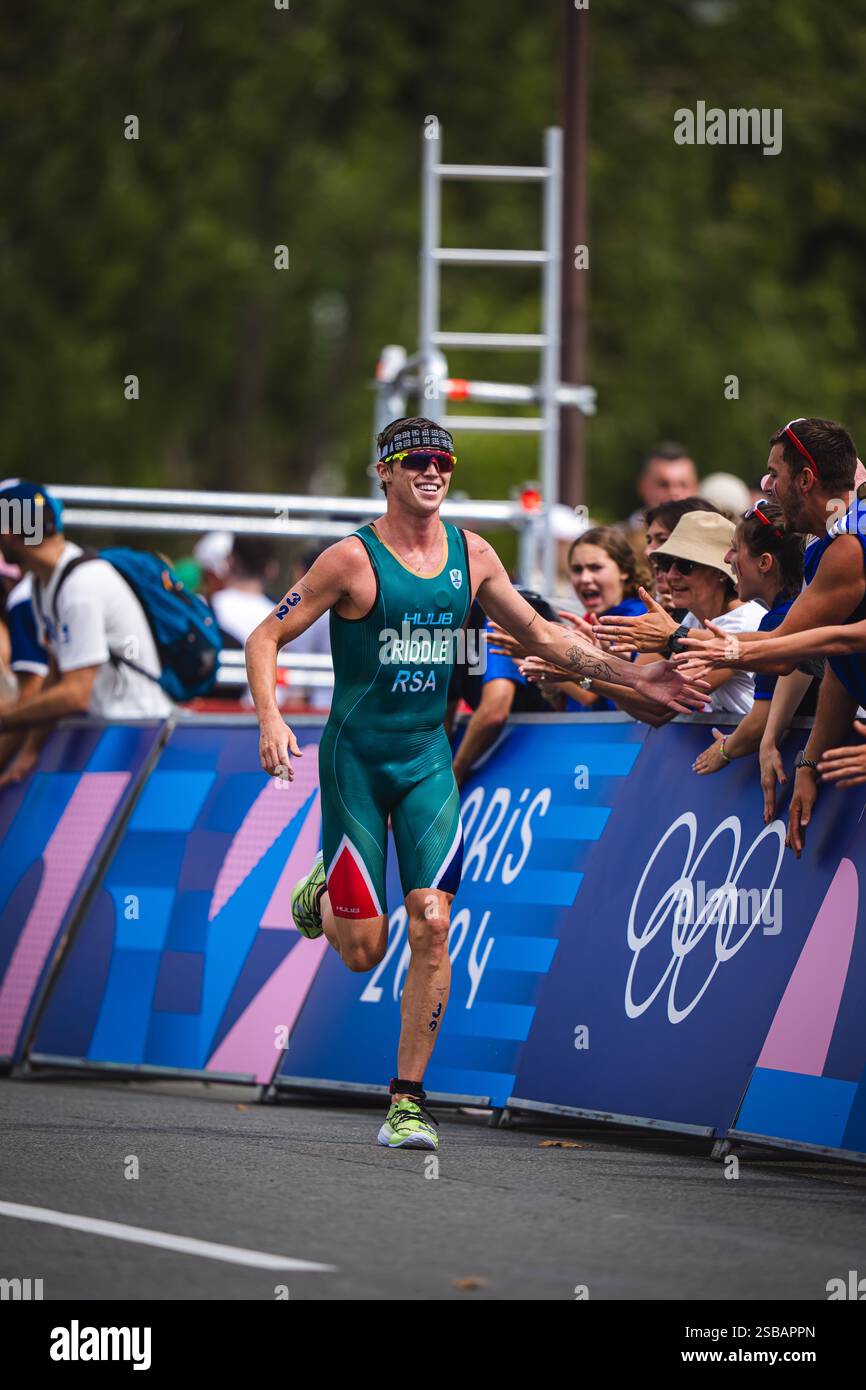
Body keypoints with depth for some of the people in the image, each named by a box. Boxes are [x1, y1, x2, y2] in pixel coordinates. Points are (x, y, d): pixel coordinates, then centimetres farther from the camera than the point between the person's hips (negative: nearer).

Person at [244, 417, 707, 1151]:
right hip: (356, 755, -4)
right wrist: (270, 719, -25)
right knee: (364, 950, -4)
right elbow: (265, 638, -8)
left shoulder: (472, 554, 3)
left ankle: (409, 1099, -2)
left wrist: (633, 676, 7)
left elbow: (542, 634, 14)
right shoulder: (354, 559, -11)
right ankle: (322, 895, 33)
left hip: (428, 758, 4)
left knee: (432, 929, -10)